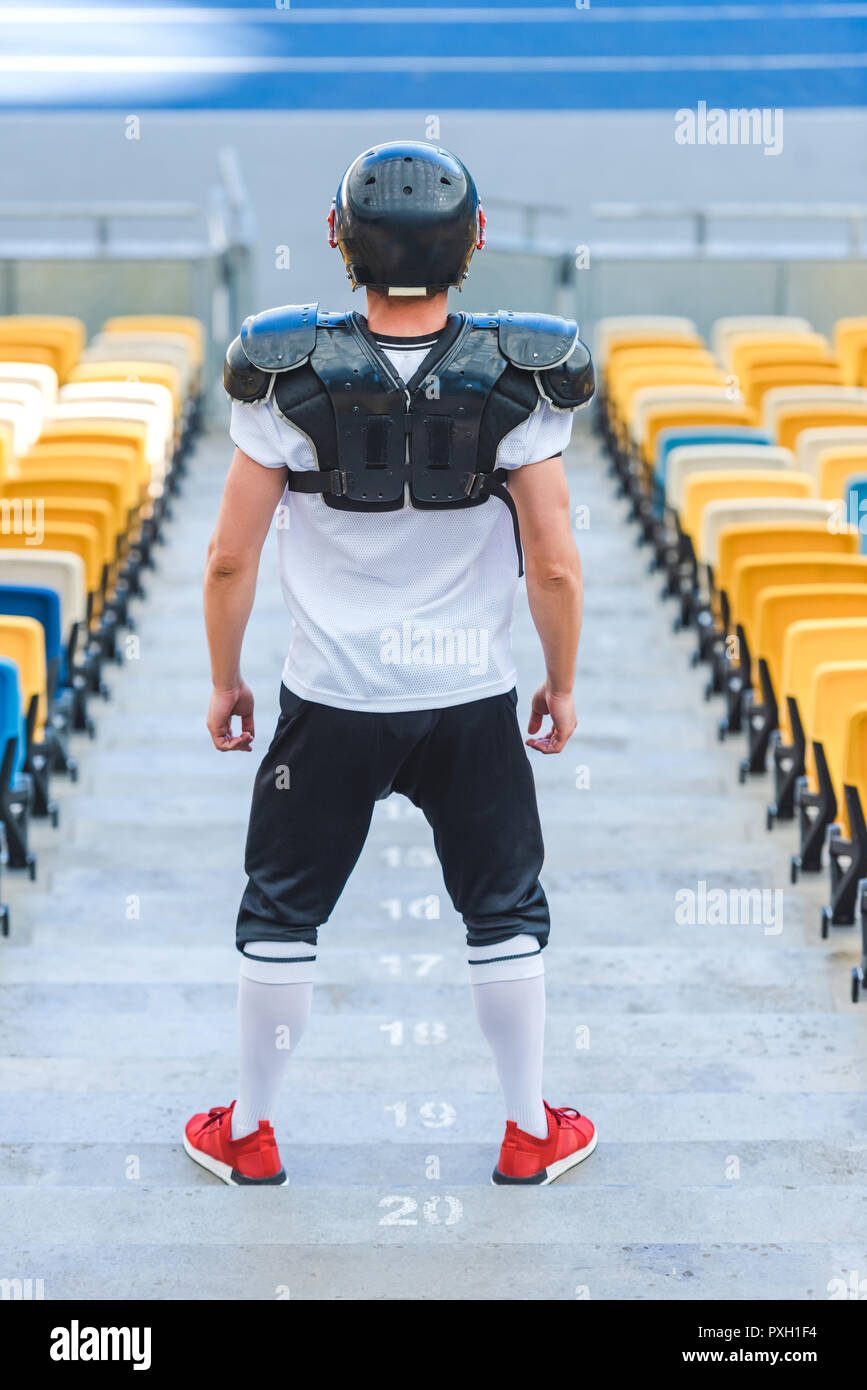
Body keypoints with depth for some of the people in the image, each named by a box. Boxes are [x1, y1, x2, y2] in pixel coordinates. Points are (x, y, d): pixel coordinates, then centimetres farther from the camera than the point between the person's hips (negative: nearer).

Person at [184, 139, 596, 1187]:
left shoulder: (290, 381, -13)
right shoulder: (518, 387, -12)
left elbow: (231, 560, -7)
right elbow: (554, 566, -8)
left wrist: (225, 680, 8)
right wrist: (562, 685, 8)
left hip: (330, 704, 0)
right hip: (473, 702, 1)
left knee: (282, 913, 16)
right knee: (505, 913, 17)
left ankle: (249, 1131, 29)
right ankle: (531, 1131, 29)